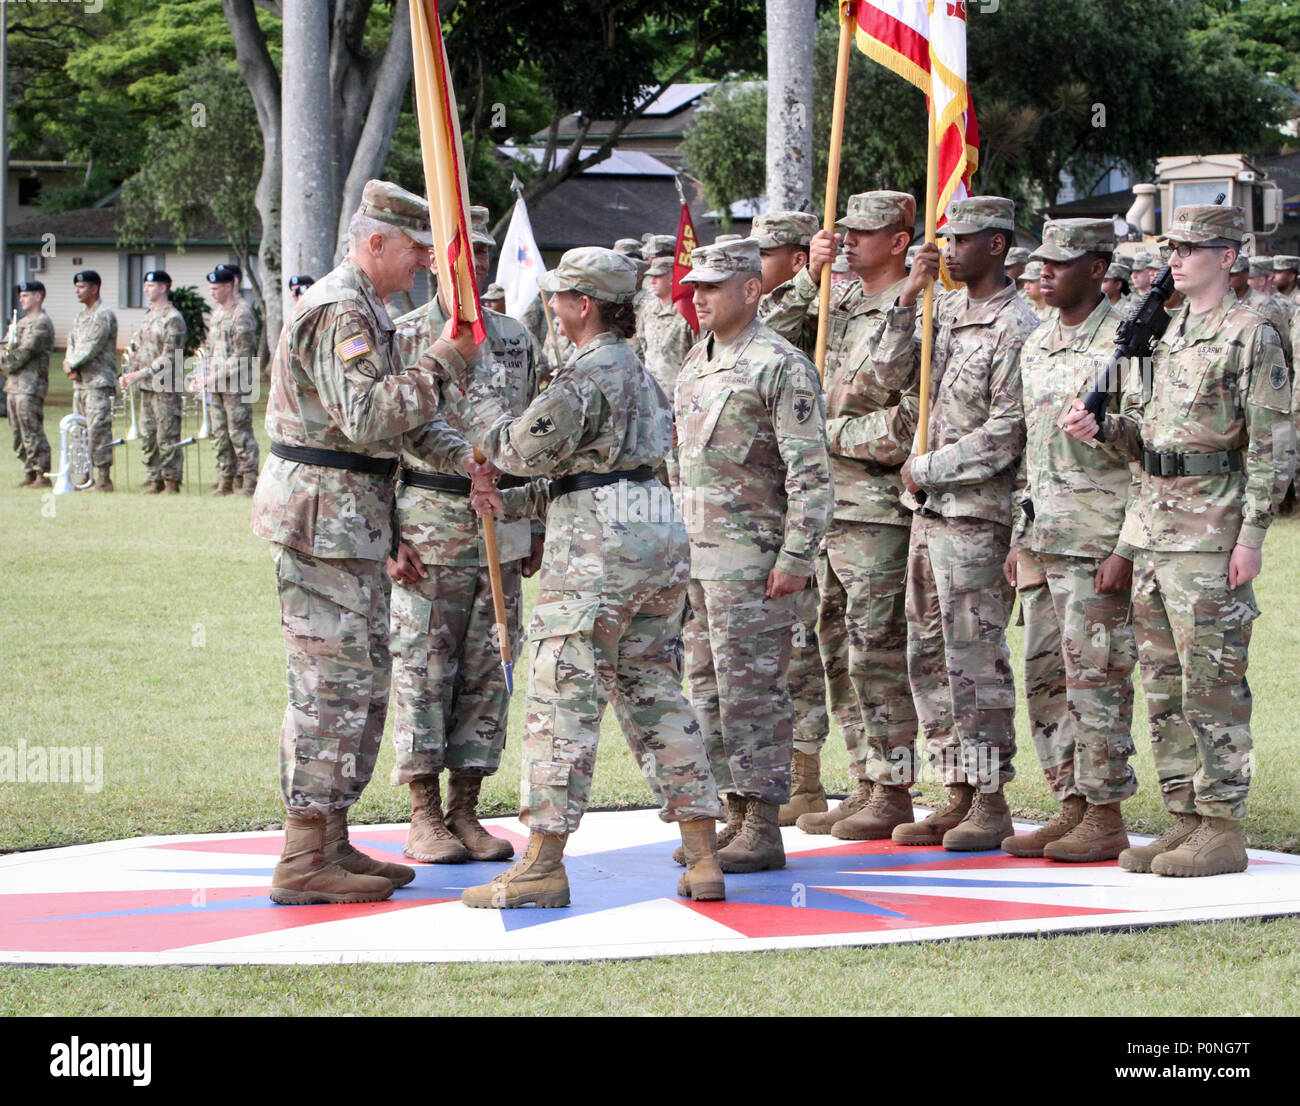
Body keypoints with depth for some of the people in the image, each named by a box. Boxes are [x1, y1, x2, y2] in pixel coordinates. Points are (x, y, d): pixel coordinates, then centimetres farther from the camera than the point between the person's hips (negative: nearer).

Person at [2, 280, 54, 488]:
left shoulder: (41, 323, -9)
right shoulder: (22, 322, 21)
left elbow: (24, 353, -16)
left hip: (30, 386, -10)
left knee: (32, 433, -11)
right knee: (19, 435, 10)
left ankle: (42, 476, -9)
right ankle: (29, 474, 15)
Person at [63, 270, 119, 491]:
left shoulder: (103, 315, -11)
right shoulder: (80, 315, 18)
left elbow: (92, 348, -17)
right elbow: (72, 344, 16)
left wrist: (70, 365, -6)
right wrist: (71, 368, -3)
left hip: (99, 382, -9)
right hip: (80, 382, 9)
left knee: (98, 429, -11)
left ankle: (104, 479, -10)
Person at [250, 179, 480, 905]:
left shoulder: (361, 309, 19)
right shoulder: (340, 313, -16)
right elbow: (368, 416, -27)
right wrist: (440, 363, -22)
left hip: (350, 519, 11)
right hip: (327, 519, -11)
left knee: (361, 682, 14)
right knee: (335, 684, -10)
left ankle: (330, 842, 20)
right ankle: (305, 862, -8)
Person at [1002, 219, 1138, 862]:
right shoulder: (1036, 346, 15)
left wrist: (1127, 549, -17)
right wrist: (1020, 537, 17)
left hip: (1097, 539, -8)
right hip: (1042, 536, 8)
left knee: (1095, 676, -6)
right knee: (1044, 677, 9)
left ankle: (1106, 818, 0)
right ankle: (1073, 808, 16)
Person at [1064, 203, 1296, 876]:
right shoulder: (1167, 334, 17)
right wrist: (1101, 427, 2)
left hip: (1210, 529, -8)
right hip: (1152, 516, 8)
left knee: (1213, 682, -6)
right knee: (1164, 682, 9)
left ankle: (1223, 830, -2)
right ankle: (1185, 819, 16)